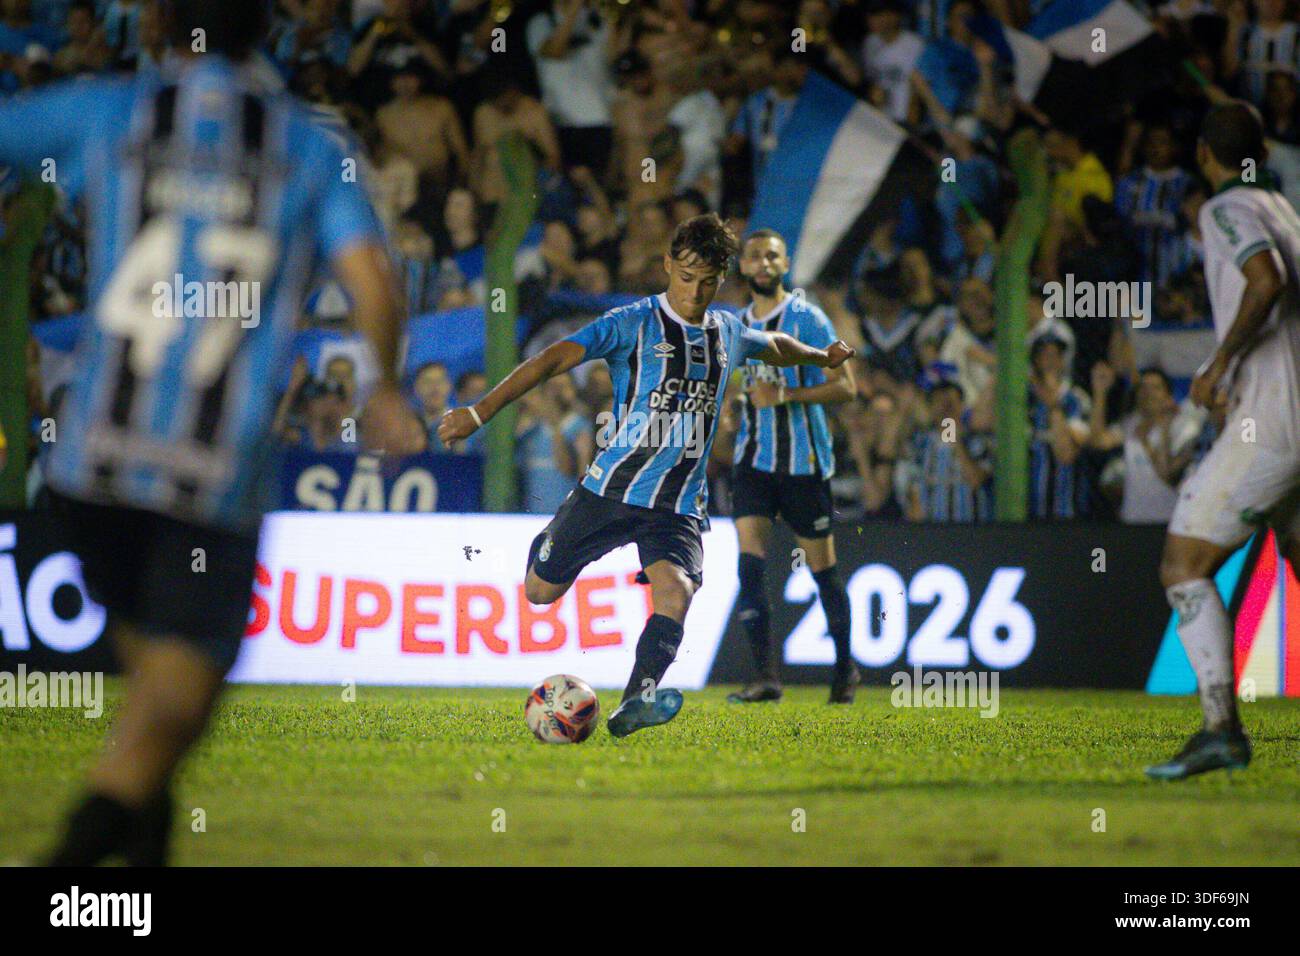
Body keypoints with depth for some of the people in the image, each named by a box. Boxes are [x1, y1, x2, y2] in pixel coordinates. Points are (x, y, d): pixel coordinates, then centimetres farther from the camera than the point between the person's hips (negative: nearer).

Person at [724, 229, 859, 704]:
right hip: (753, 459, 5)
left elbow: (845, 386, -13)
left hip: (804, 460, -5)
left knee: (822, 568, 3)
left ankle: (846, 669, 20)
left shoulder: (807, 318, -8)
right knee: (750, 561, -11)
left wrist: (785, 396, -21)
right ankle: (767, 677, -13)